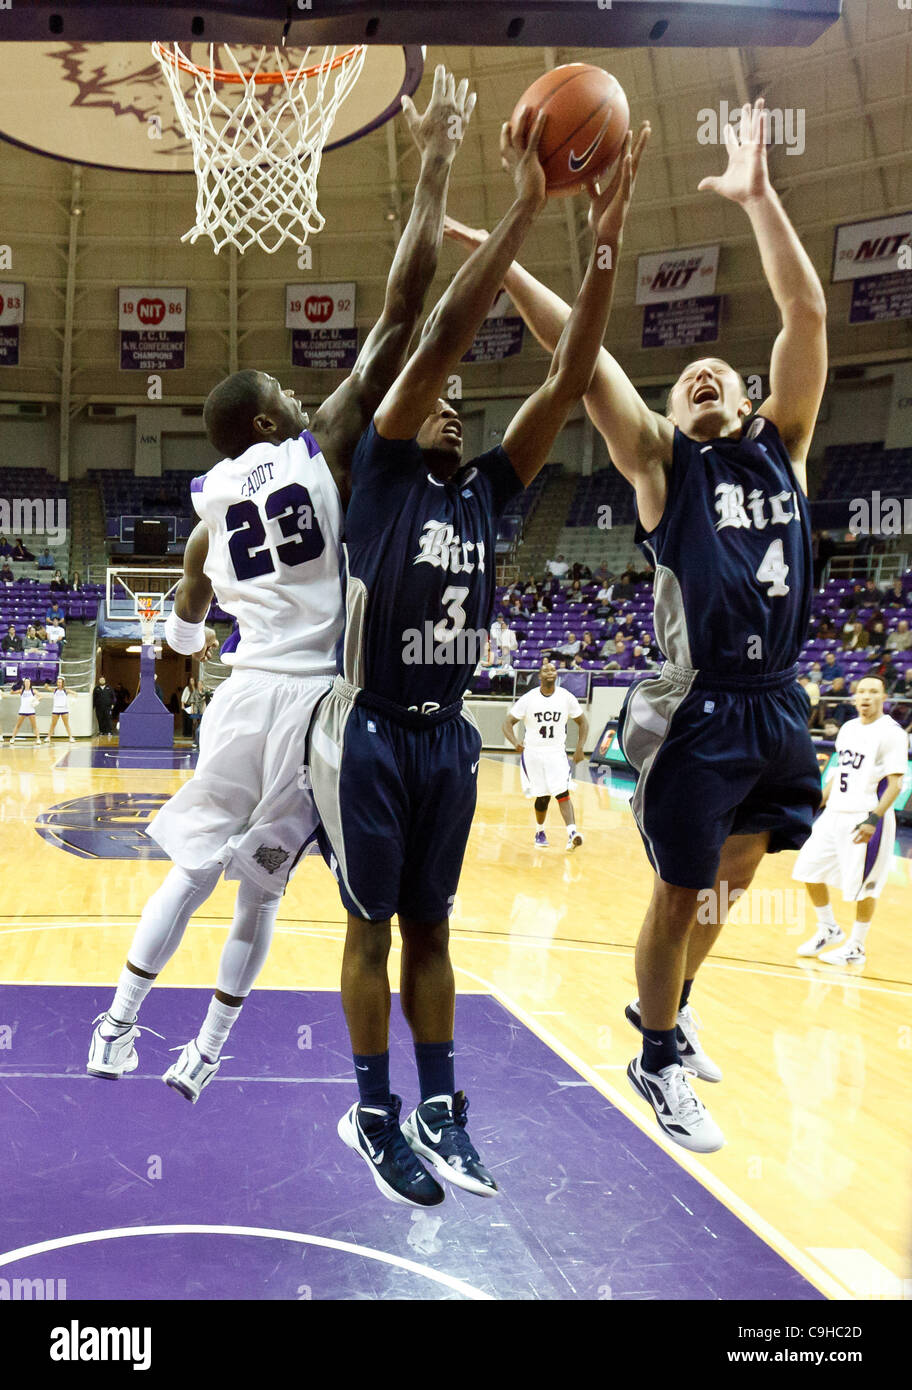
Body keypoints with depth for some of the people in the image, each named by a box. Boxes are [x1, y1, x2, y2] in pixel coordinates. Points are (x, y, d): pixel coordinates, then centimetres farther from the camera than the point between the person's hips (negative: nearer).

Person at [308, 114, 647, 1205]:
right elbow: (438, 342, -15)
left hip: (448, 737, 5)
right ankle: (374, 1116, 18)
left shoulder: (486, 492, 10)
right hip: (369, 735, -5)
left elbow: (568, 381, 3)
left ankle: (439, 1108, 23)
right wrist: (521, 210, -16)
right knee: (374, 927, 4)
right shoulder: (380, 476, -3)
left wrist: (604, 243, -4)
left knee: (430, 925, 13)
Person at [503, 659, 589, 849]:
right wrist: (515, 743, -24)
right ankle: (540, 832, 29)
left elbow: (582, 722, 8)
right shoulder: (528, 699, -8)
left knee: (562, 793, -15)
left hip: (556, 753, 0)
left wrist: (580, 747, -4)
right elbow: (508, 723, -5)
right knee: (542, 797, 7)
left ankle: (572, 833, -24)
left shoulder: (566, 697, -4)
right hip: (533, 753, 0)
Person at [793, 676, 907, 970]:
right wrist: (819, 802, 17)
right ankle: (828, 930, 28)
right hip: (835, 814, 8)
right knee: (810, 871, 10)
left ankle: (856, 948, 18)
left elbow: (895, 784, -15)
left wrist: (874, 819, -24)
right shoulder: (848, 728, 11)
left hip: (866, 819, -7)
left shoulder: (892, 733, -11)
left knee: (863, 886, 1)